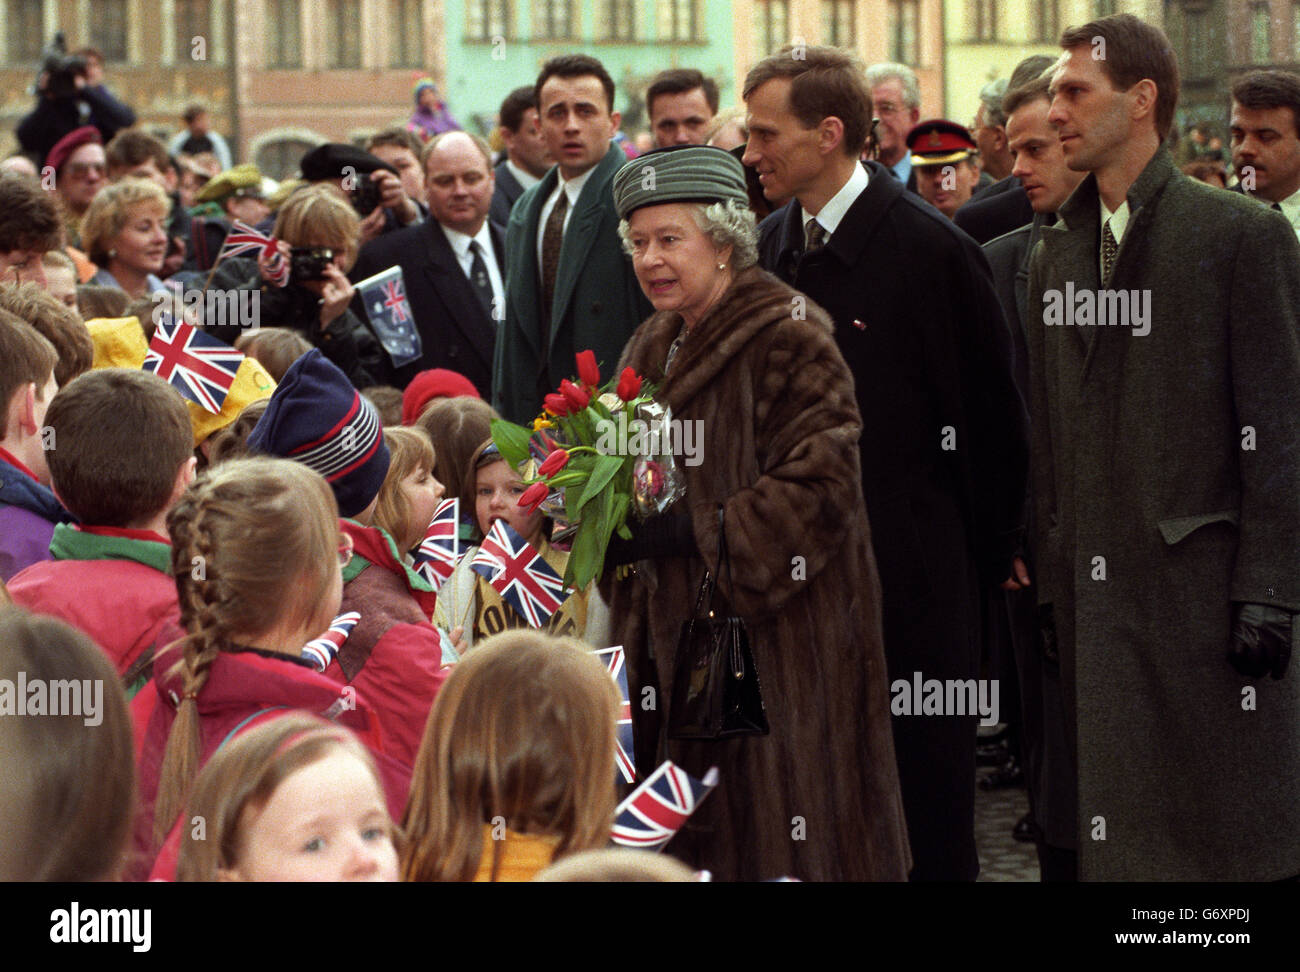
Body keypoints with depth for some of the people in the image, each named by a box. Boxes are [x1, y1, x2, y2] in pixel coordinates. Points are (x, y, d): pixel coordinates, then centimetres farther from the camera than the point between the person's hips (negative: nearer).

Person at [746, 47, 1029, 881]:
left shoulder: (933, 249, -11)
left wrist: (985, 556, -4)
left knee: (929, 793, 2)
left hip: (916, 571, -6)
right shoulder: (776, 244, 8)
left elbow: (993, 415, -7)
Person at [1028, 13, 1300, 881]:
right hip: (1098, 591, 6)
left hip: (1205, 577, -5)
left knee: (1228, 837, -2)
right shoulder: (1056, 254, 14)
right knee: (1118, 835, 7)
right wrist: (1052, 577, 11)